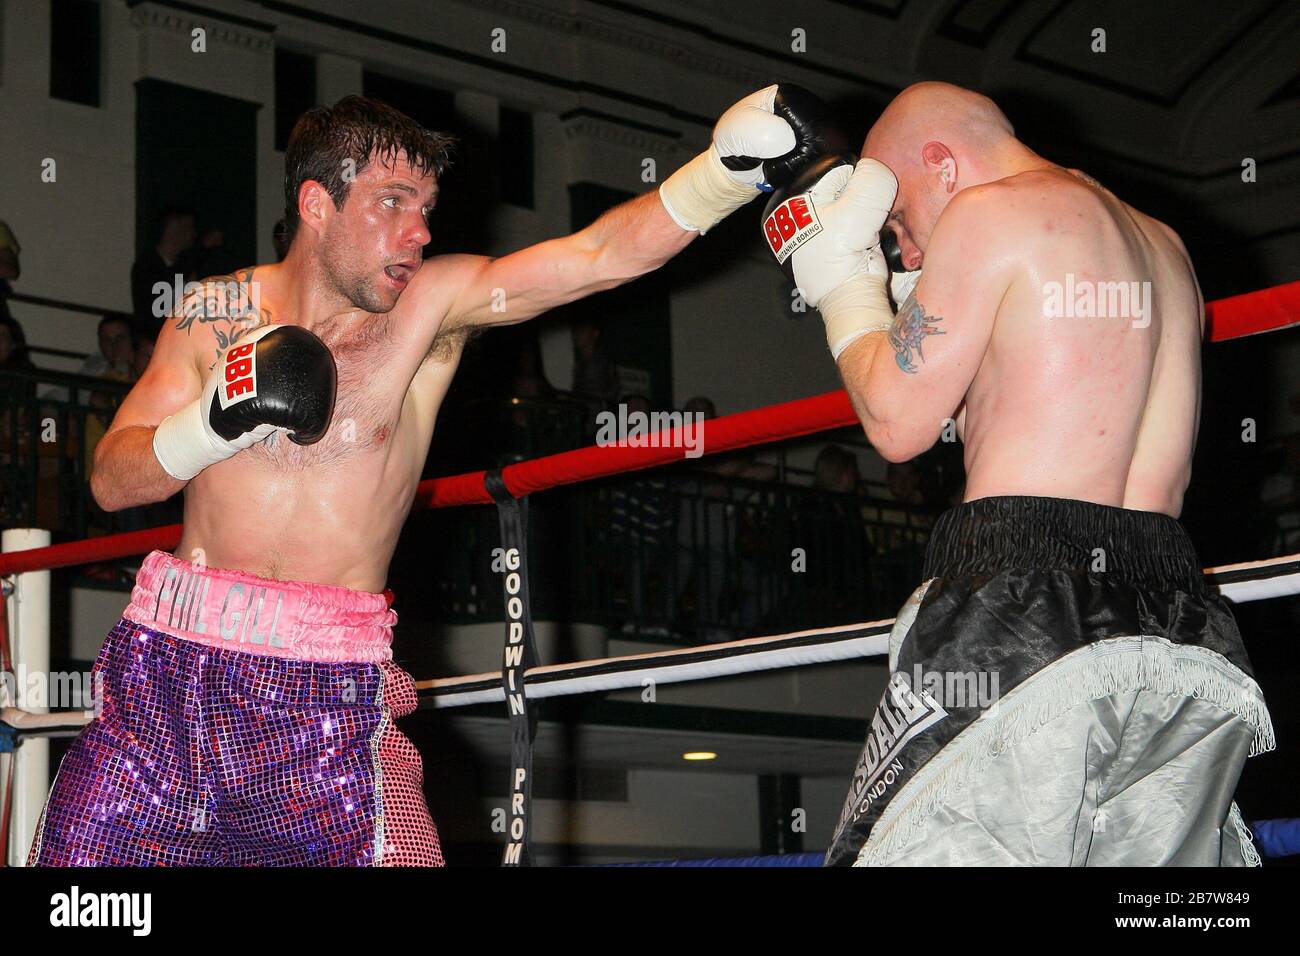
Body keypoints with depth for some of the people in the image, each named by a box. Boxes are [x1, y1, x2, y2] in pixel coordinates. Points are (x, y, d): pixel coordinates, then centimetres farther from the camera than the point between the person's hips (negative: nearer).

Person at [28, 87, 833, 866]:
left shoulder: (433, 306, -1)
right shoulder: (217, 314, 4)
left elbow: (605, 253, -12)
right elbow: (112, 480, 5)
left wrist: (734, 166, -24)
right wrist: (215, 421, -13)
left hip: (329, 691, -1)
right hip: (171, 663, 2)